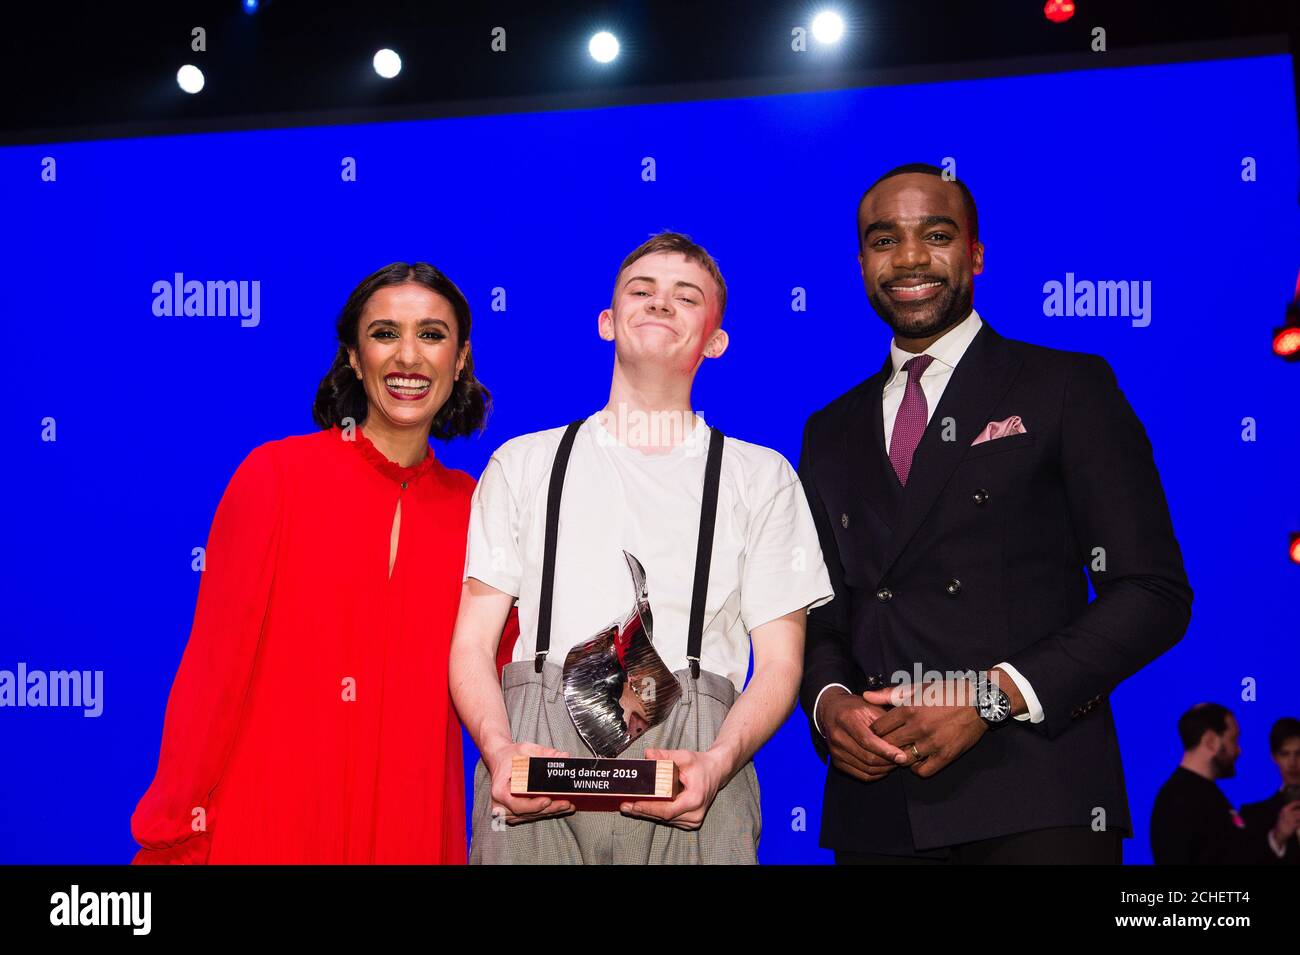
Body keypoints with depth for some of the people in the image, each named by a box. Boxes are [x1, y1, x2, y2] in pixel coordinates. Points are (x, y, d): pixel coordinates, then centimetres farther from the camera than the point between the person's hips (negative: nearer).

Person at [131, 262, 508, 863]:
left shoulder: (470, 505, 2)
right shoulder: (275, 473, -7)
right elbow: (214, 664, -7)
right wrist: (174, 843, -7)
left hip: (410, 824, 3)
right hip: (270, 818, -3)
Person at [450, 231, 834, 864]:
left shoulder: (761, 478, 14)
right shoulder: (522, 464, 16)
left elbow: (779, 662, 7)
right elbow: (473, 645, 10)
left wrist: (718, 762, -12)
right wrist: (499, 750, -10)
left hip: (689, 793, 0)